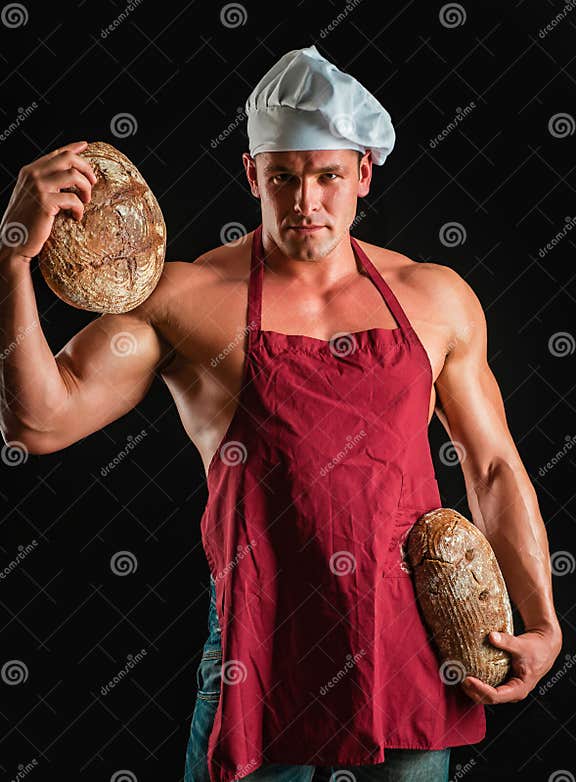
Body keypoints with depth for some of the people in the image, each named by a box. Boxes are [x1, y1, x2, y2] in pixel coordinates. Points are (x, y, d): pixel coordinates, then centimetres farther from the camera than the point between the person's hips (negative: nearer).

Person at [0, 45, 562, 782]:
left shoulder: (436, 298, 6)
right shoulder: (185, 298, -4)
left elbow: (494, 467, 12)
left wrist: (542, 624, 6)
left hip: (412, 651, 3)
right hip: (268, 651, -2)